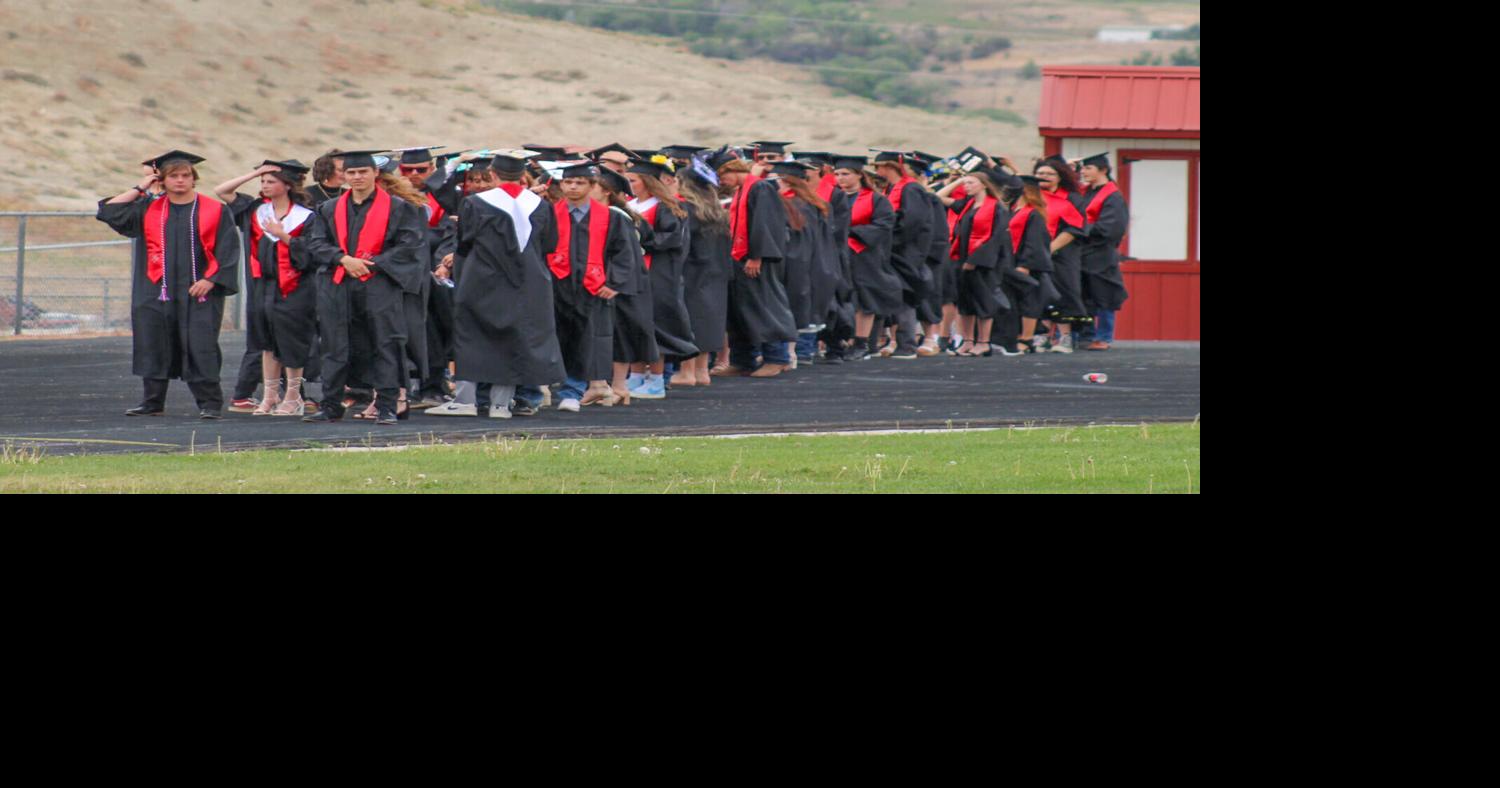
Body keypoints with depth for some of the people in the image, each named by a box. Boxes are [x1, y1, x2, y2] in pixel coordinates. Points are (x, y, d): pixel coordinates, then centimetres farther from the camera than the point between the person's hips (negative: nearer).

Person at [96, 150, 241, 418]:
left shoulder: (214, 210, 2)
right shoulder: (148, 210, 10)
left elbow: (228, 249, 0)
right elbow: (110, 211, 6)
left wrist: (210, 280, -10)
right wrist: (140, 188, 5)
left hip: (198, 292, -3)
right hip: (158, 293, 3)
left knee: (200, 348, -8)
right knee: (154, 346, 4)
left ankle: (210, 403, -2)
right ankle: (153, 403, 14)